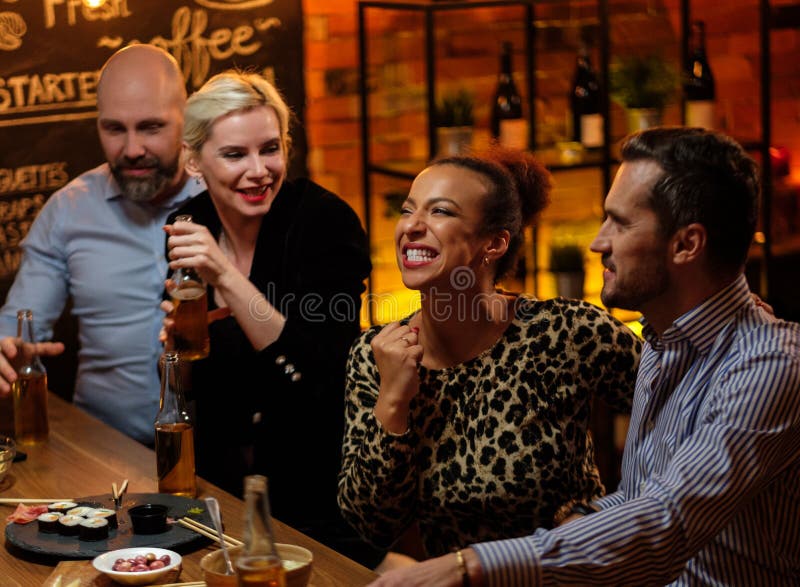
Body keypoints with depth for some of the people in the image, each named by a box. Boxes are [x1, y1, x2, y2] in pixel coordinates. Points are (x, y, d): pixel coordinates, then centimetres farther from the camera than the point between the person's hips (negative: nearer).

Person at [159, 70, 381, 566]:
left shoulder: (324, 220, -16)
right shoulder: (187, 228, 0)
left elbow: (319, 371, -26)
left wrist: (226, 276, -31)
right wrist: (178, 338, -13)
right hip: (222, 479, 5)